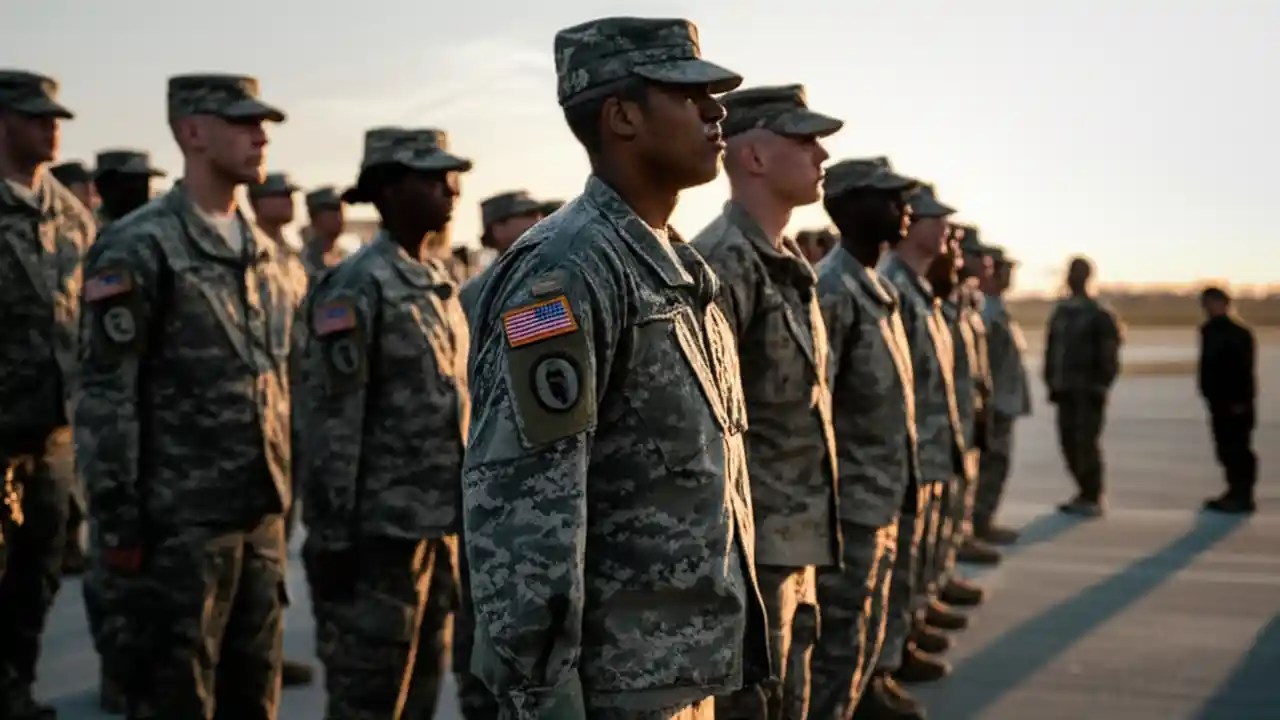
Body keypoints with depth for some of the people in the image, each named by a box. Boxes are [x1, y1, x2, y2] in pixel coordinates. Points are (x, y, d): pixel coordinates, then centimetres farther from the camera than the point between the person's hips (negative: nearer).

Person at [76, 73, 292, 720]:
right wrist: (118, 520, -15)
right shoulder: (138, 249, -11)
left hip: (261, 510, 7)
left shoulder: (260, 249, 13)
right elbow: (104, 396, -14)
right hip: (183, 517, -7)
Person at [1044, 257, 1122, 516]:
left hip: (1089, 390, -7)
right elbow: (1051, 350, 17)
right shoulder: (1060, 312, 14)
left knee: (1086, 442, -8)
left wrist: (1100, 385, -14)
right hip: (1066, 390, 7)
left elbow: (1109, 354, -9)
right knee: (1069, 441, 8)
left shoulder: (1100, 314, -5)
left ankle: (1092, 498, 0)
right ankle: (1086, 493, 20)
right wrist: (1052, 383, 11)